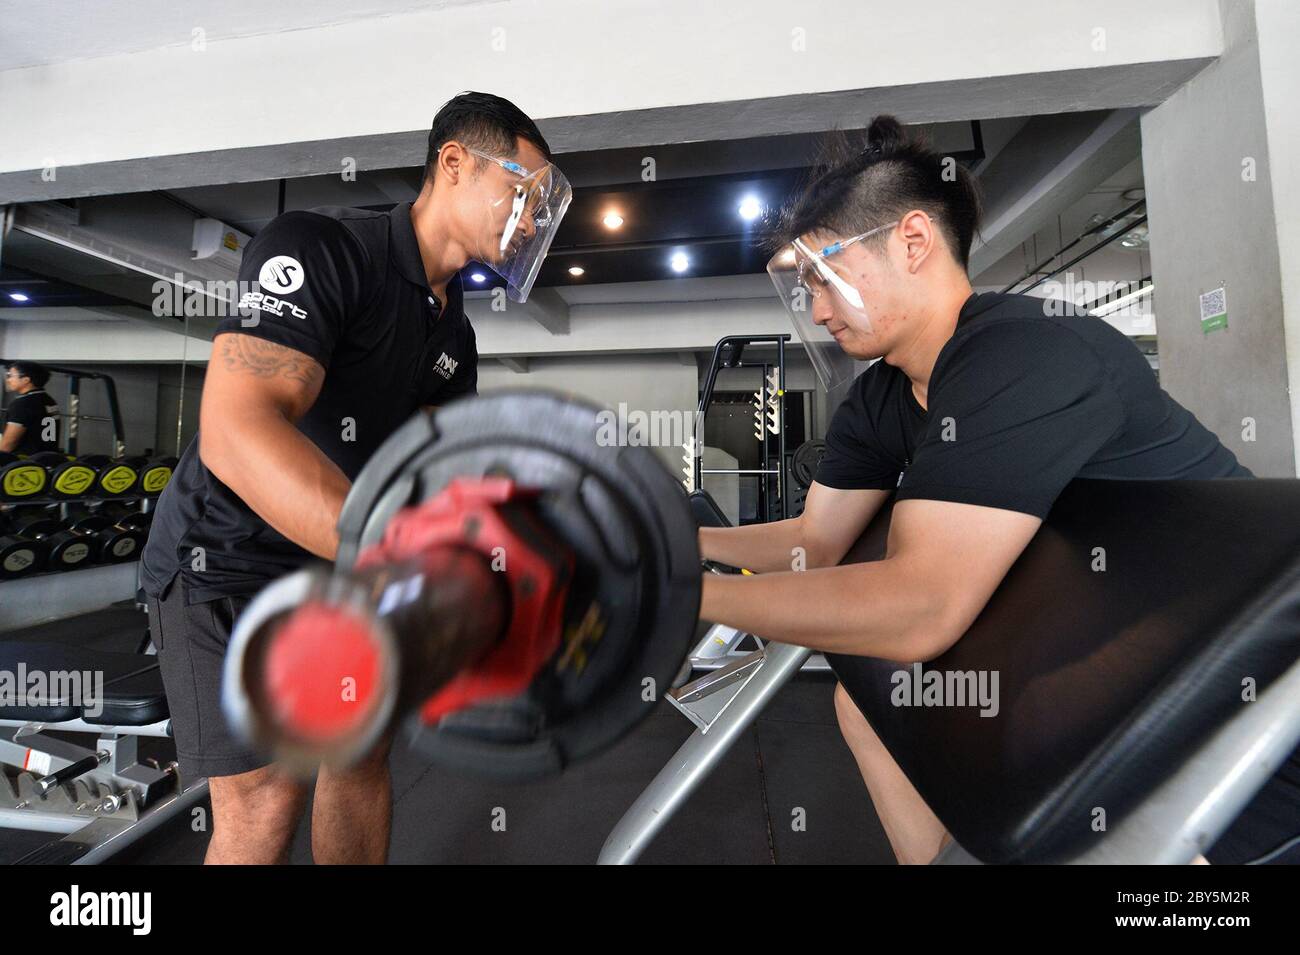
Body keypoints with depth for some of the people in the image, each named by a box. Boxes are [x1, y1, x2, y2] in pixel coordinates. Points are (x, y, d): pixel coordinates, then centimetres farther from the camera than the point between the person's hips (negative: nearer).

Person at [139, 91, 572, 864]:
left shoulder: (454, 334, 3)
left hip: (333, 563, 7)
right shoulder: (320, 246, -21)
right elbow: (236, 433, -35)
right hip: (225, 563, -6)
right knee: (266, 798, -3)